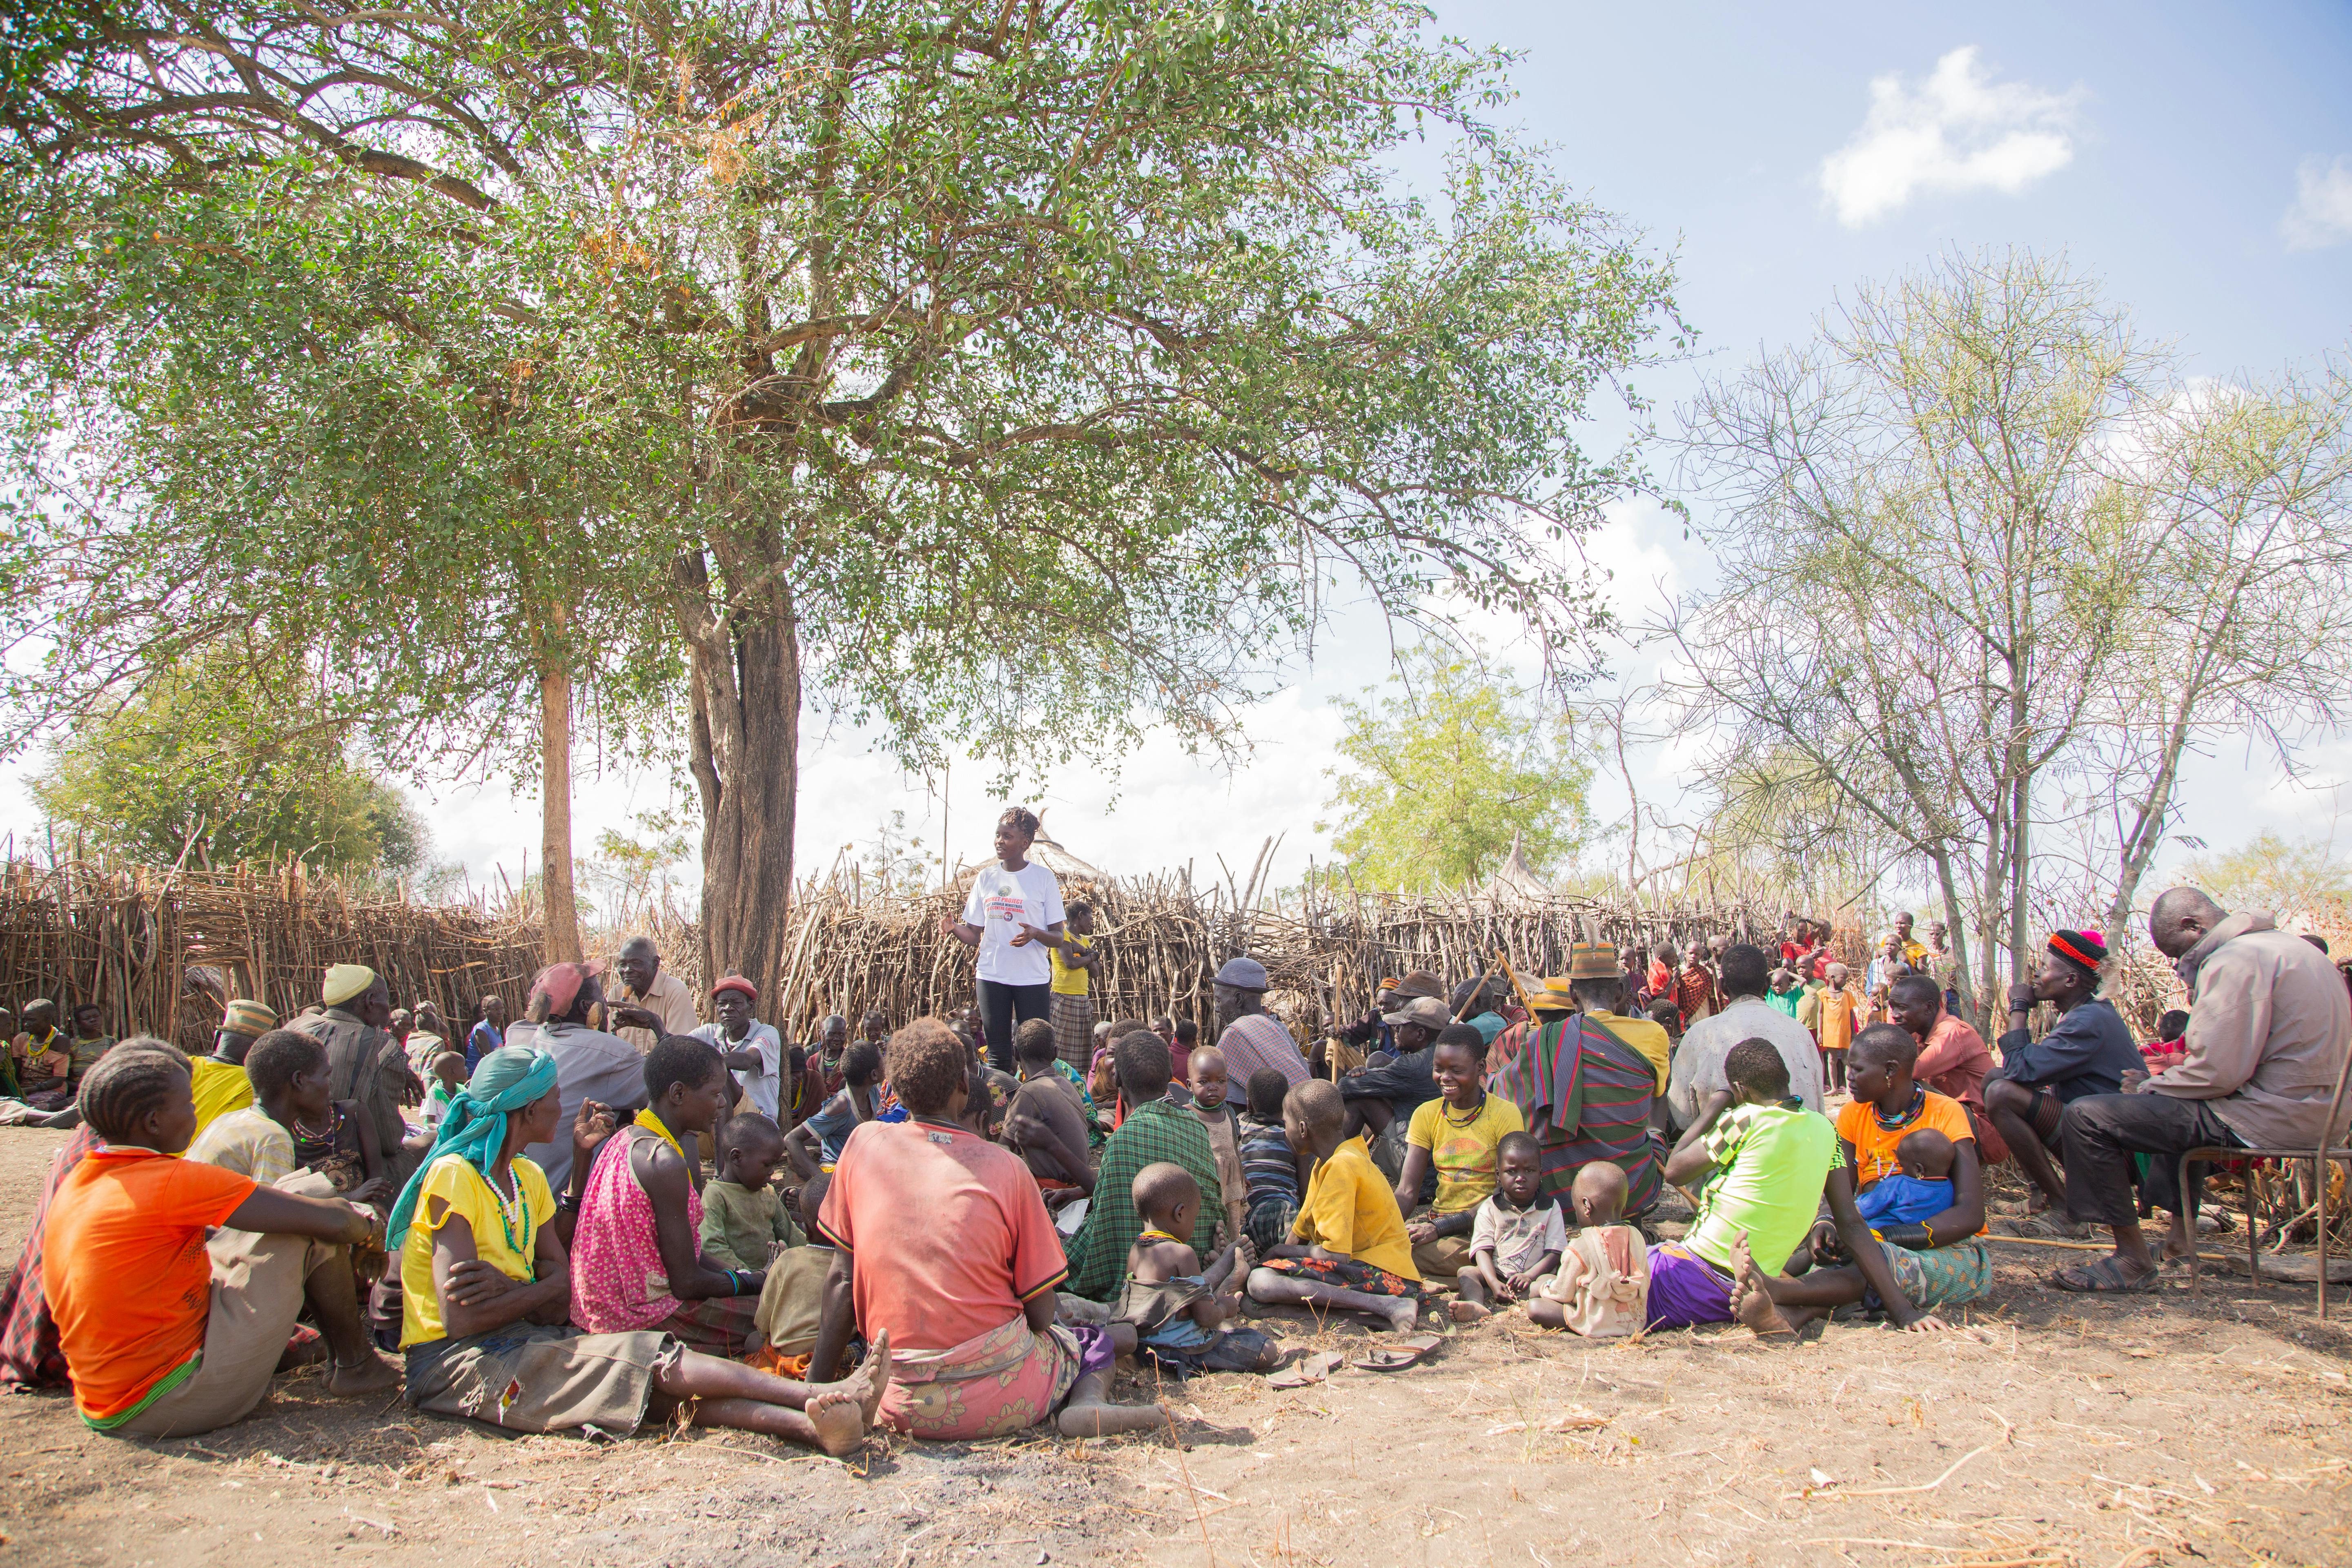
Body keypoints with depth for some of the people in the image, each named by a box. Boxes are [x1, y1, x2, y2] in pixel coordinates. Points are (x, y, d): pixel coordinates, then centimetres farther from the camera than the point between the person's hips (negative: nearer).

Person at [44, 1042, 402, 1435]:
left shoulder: (72, 1184, 6)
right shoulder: (170, 1183, -20)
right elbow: (330, 1220, -19)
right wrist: (364, 1228, 5)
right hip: (173, 1405, -9)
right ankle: (355, 1366, 7)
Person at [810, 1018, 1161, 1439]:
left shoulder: (864, 1144, 0)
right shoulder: (1006, 1168, -6)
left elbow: (841, 1279, 3)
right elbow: (1041, 1314, -2)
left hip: (902, 1406, 5)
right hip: (1000, 1399, -5)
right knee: (1104, 1340, 21)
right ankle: (1085, 1404, -8)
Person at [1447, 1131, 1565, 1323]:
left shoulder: (1551, 1207, 7)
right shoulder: (1489, 1208, 6)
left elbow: (1554, 1252, -1)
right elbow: (1483, 1250, -4)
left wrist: (1529, 1276, -20)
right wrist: (1493, 1283, -24)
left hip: (1534, 1275, -1)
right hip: (1497, 1276, 1)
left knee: (1551, 1280, -31)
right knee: (1465, 1272, -22)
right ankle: (1477, 1306, -54)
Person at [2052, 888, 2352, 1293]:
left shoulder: (2235, 961, -17)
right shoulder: (2286, 944, 16)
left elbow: (2218, 1073, -23)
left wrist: (2149, 1088, -6)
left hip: (2270, 1115, -11)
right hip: (2316, 1108, 11)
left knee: (2086, 1118, -15)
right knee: (2172, 1101, 39)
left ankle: (2133, 1261, -7)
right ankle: (2181, 1225, 37)